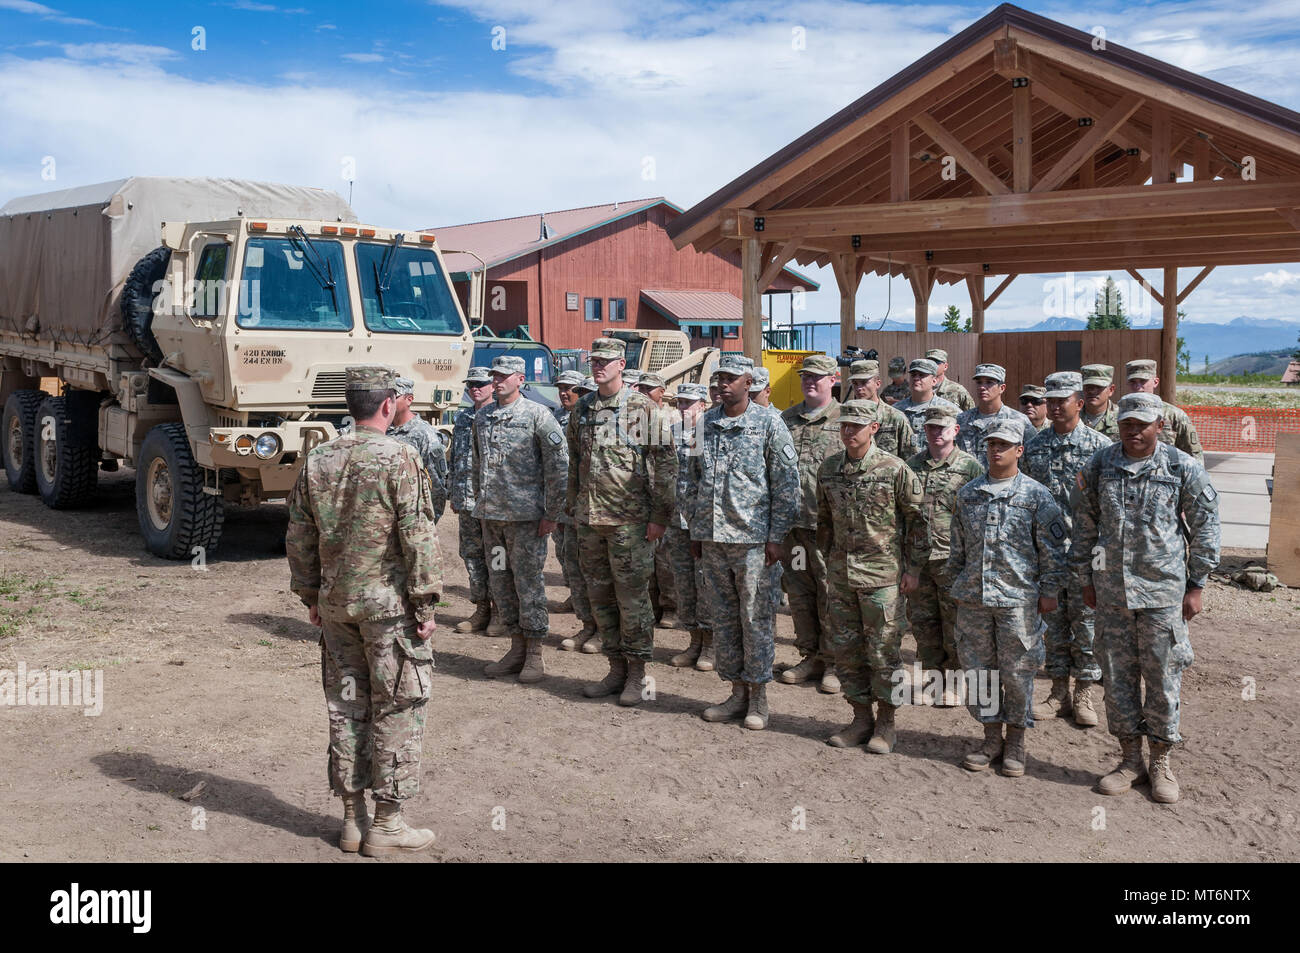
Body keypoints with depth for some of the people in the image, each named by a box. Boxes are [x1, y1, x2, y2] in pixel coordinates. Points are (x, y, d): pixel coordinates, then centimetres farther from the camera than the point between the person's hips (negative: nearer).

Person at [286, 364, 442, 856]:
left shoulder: (317, 461, 5)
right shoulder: (400, 458, -12)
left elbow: (299, 536, 11)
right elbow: (418, 537, -15)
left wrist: (310, 595, 20)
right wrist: (425, 604, -9)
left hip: (335, 603, 6)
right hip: (389, 604, -6)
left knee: (346, 707, 13)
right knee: (397, 710, 4)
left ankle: (352, 817, 22)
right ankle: (385, 824, 9)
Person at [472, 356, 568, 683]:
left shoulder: (537, 415, -6)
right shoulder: (481, 416, 12)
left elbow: (559, 465, -8)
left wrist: (552, 514, -10)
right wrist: (479, 504, 17)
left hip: (525, 515, -6)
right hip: (490, 516, 6)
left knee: (528, 582, -2)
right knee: (500, 582, 10)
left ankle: (534, 656, 7)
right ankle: (517, 648, 22)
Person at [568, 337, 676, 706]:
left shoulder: (643, 409, -7)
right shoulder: (582, 409, 11)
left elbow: (666, 464, -8)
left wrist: (660, 516, -12)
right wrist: (573, 507, 17)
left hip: (629, 520, -6)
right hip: (589, 520, 6)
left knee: (632, 597, -1)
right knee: (600, 597, 11)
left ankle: (637, 674, 10)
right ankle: (616, 668, 22)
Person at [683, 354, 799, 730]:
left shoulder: (768, 424, -4)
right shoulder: (704, 424, 10)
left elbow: (786, 483, -5)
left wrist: (776, 537, -9)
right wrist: (695, 529, 12)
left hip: (752, 537, -5)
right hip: (712, 538, 5)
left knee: (755, 617, 1)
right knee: (722, 617, 11)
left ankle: (758, 696, 13)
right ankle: (737, 691, 22)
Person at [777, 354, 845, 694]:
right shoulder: (787, 419, 13)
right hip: (791, 521, 5)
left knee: (831, 594, -1)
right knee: (798, 592, 11)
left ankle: (834, 662, 10)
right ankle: (810, 656, 23)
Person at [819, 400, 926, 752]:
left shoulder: (894, 469, -9)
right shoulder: (828, 468, 6)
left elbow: (919, 517, -3)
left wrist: (913, 565, -3)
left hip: (881, 572, -5)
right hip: (841, 574, 5)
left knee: (883, 648, 1)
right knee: (845, 647, 10)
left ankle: (886, 723, 14)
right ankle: (861, 718, 22)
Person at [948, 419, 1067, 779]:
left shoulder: (1036, 495, -3)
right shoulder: (968, 493, 8)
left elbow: (1052, 548, -2)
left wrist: (1049, 590, -4)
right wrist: (957, 585, 15)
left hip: (1018, 599, -4)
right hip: (972, 598, 4)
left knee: (1017, 671, 3)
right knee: (978, 668, 9)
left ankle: (1015, 742, 19)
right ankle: (992, 738, 23)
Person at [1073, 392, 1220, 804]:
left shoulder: (1183, 468, -3)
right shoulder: (1099, 465, 2)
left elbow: (1205, 527, 3)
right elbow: (1085, 524, 10)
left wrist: (1196, 585, 1)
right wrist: (1085, 579, 9)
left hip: (1164, 589, -2)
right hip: (1111, 588, 2)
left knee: (1163, 674, 4)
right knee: (1117, 674, 8)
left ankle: (1161, 762, 20)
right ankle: (1130, 759, 22)